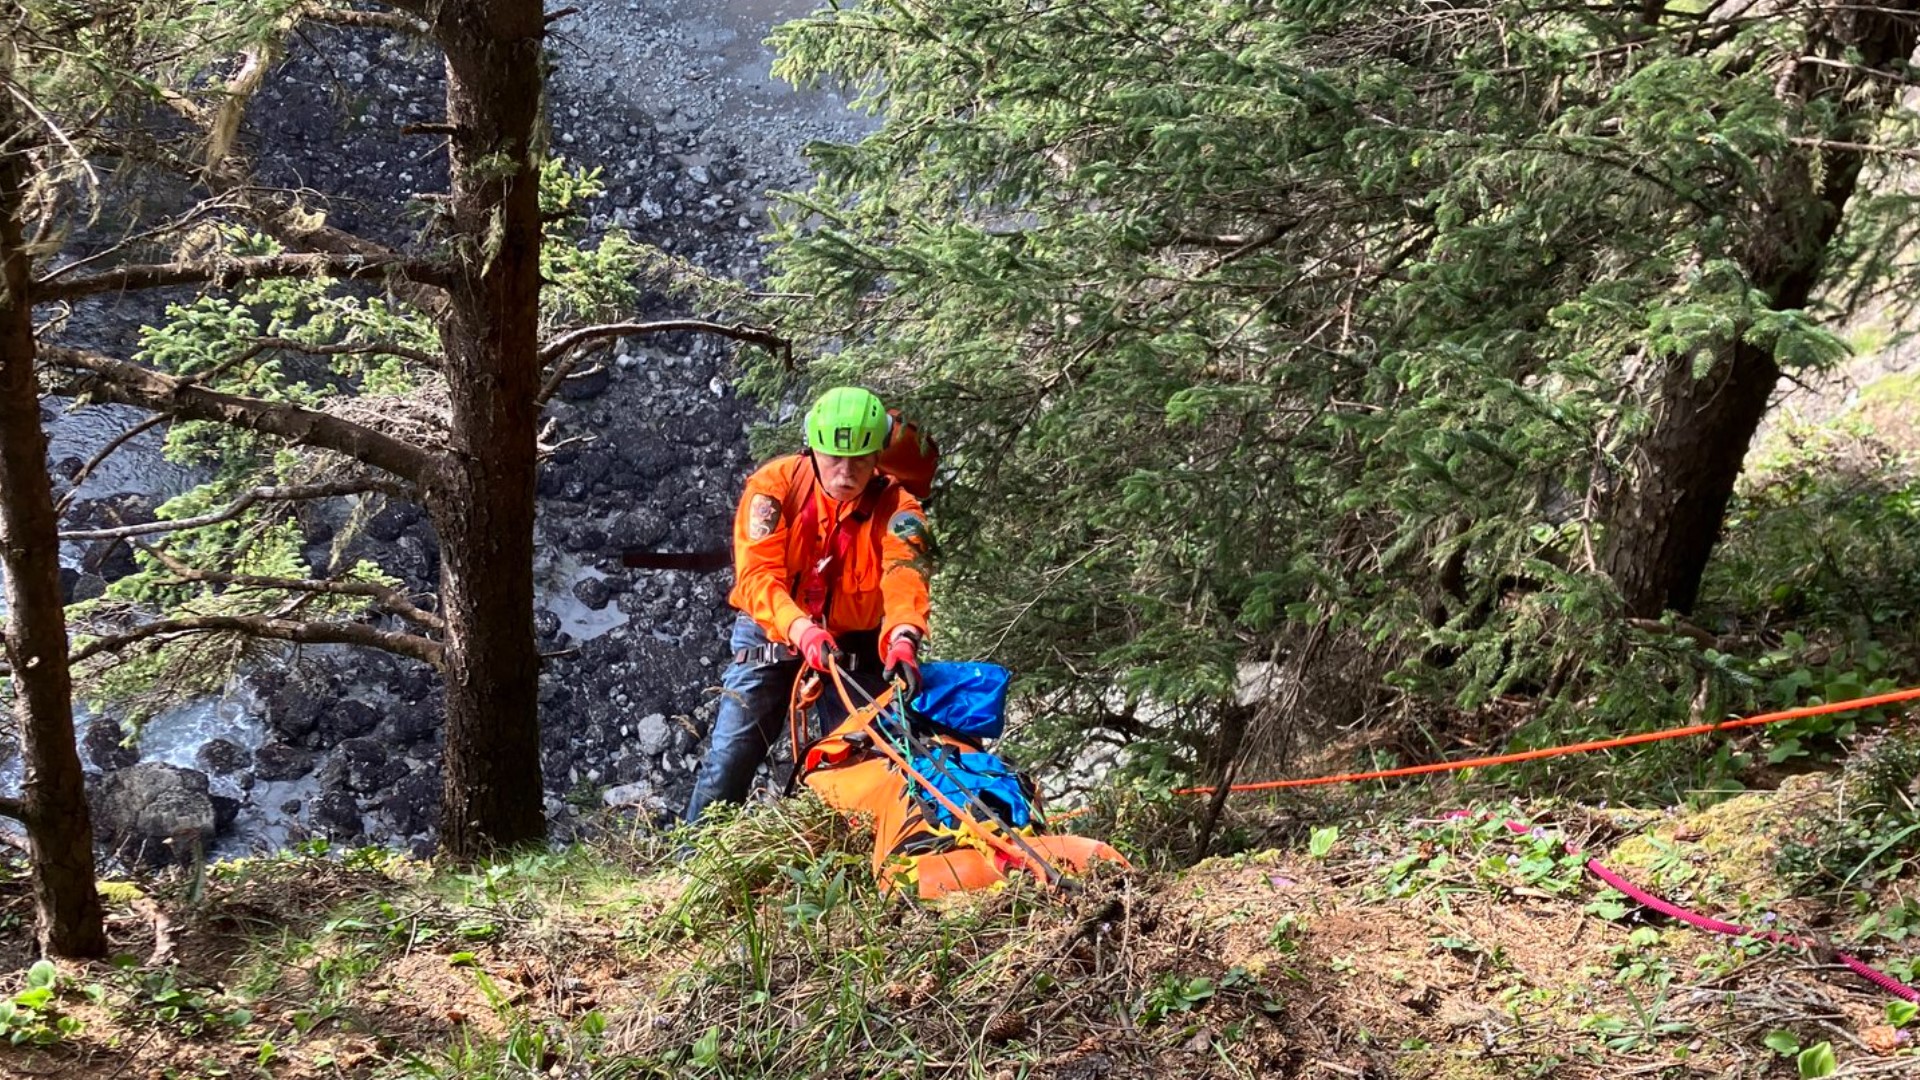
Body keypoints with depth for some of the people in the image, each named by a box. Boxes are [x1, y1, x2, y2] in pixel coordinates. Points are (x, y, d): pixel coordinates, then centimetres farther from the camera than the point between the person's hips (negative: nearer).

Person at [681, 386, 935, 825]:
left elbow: (904, 575, -32)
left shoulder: (895, 507, -13)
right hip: (770, 636, -1)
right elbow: (758, 575, -25)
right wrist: (803, 631, -44)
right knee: (728, 760, -5)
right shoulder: (774, 484, -16)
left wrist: (903, 639, -53)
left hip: (854, 647, 1)